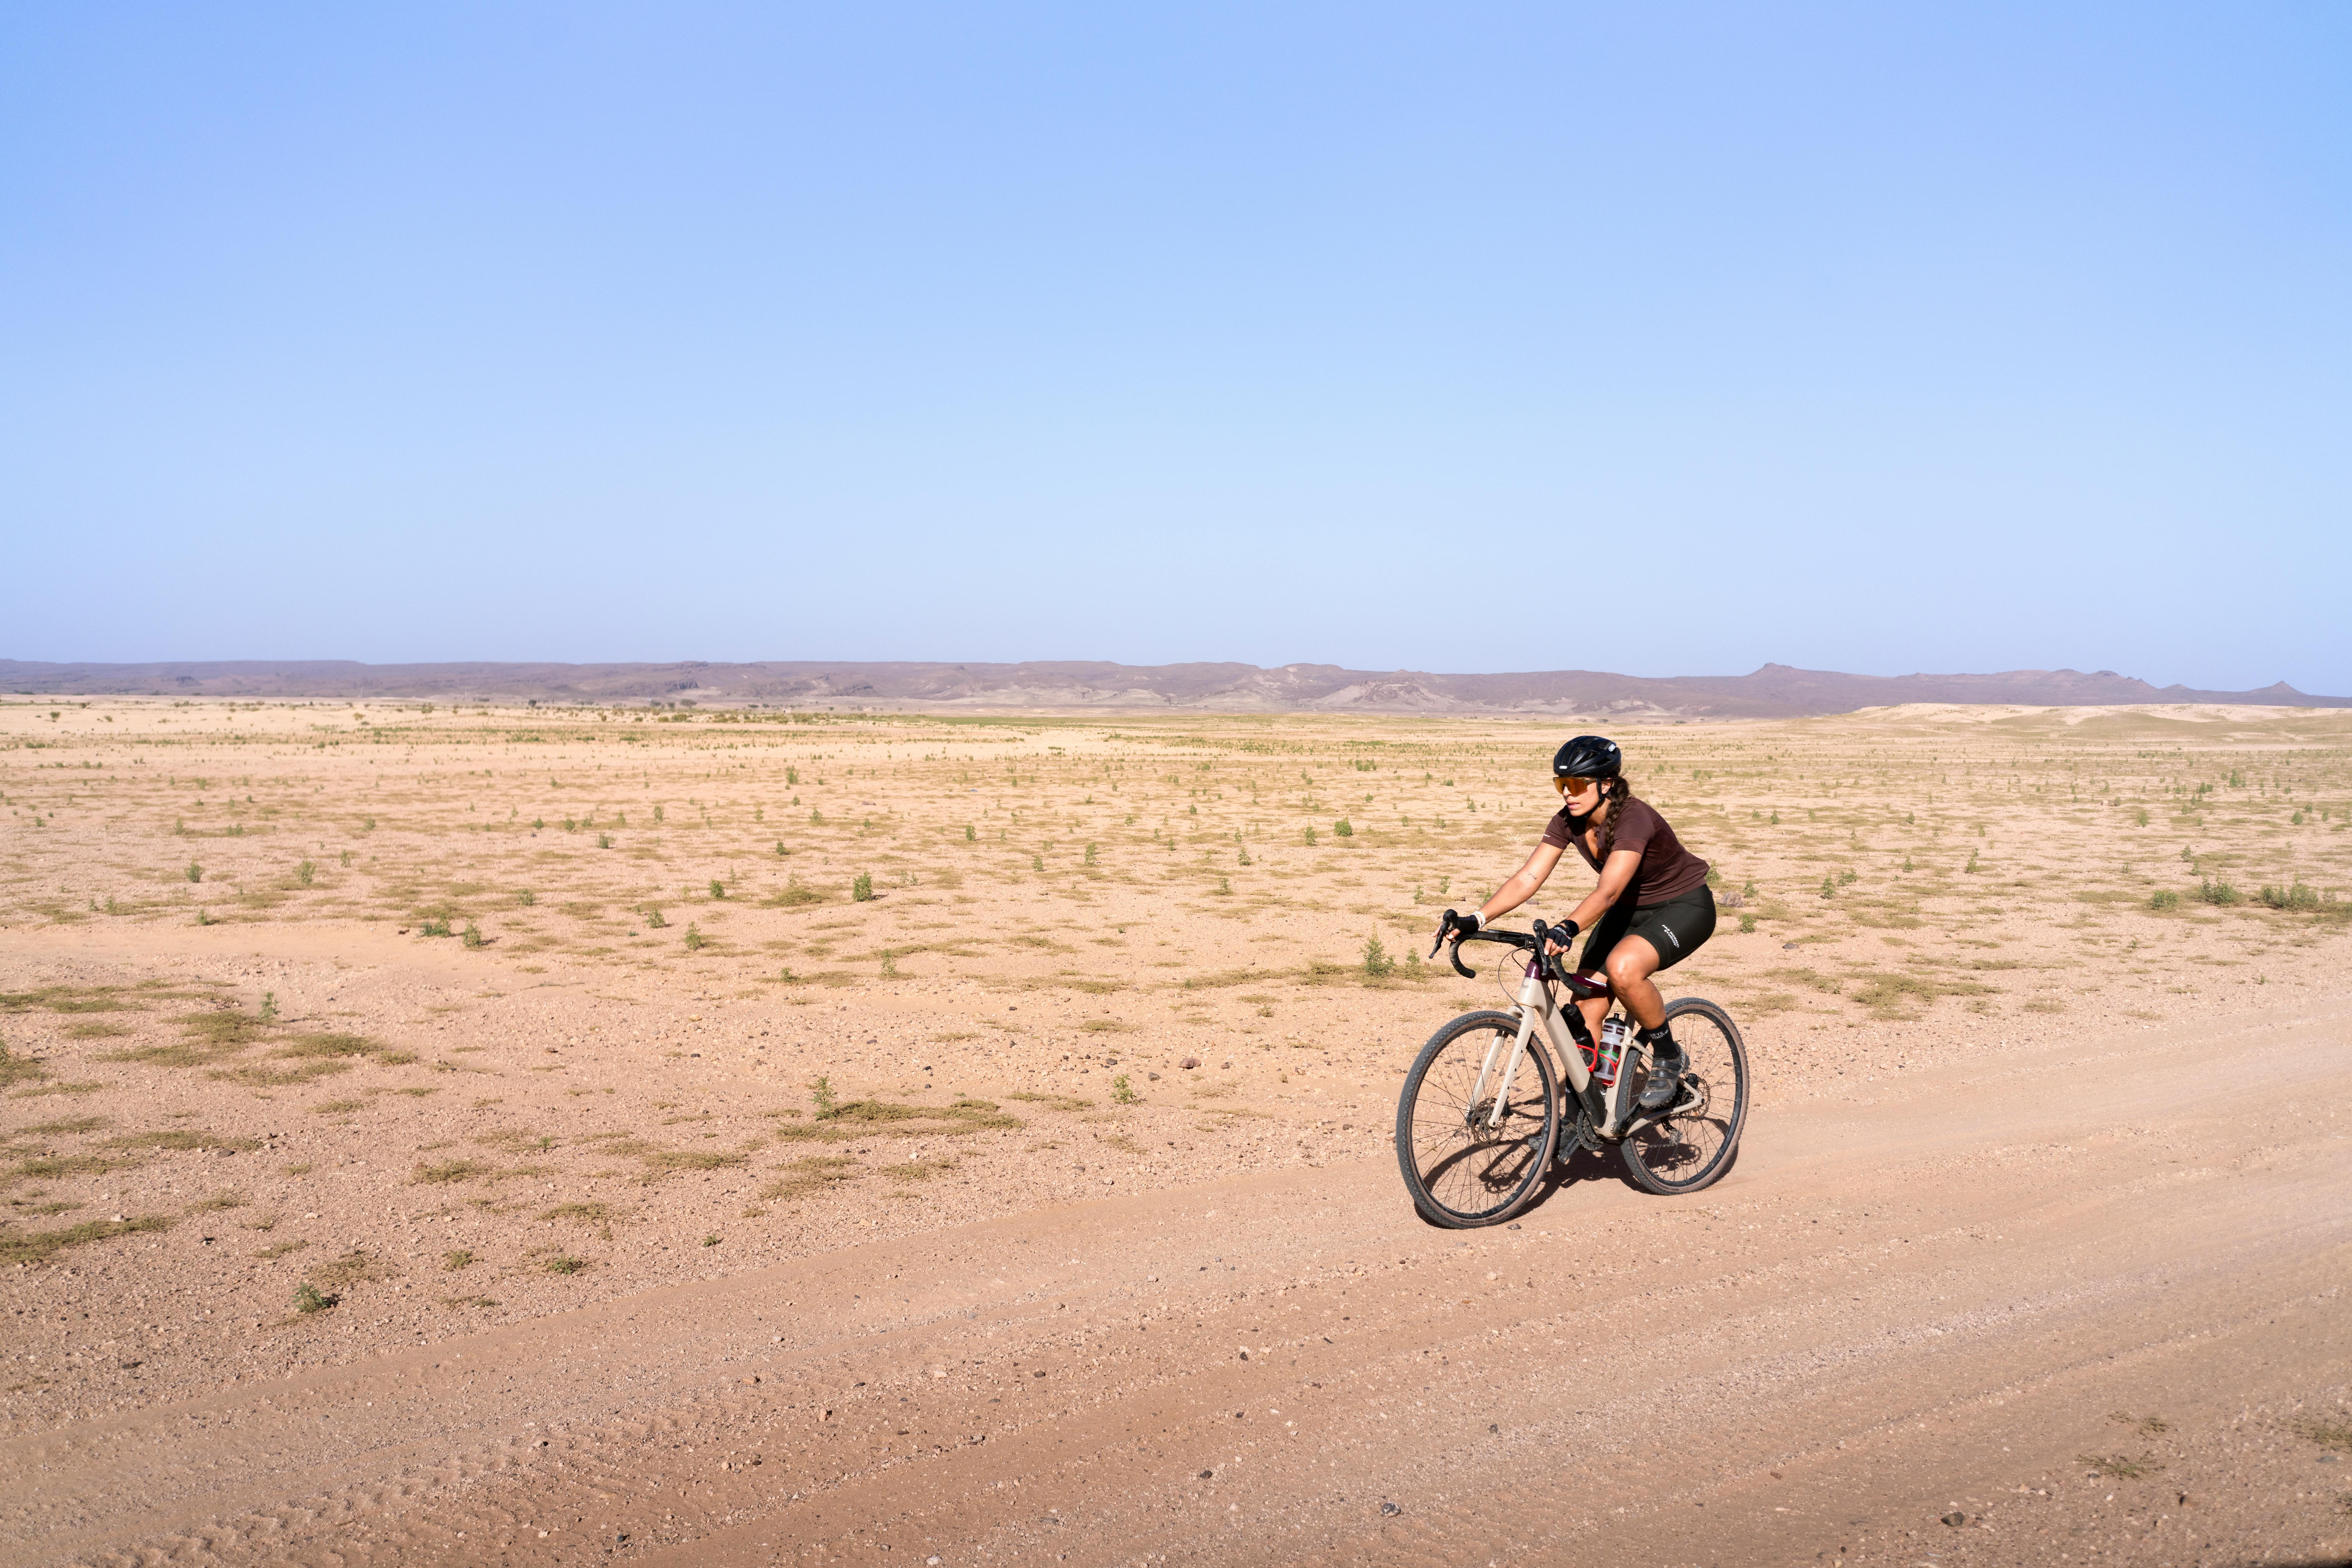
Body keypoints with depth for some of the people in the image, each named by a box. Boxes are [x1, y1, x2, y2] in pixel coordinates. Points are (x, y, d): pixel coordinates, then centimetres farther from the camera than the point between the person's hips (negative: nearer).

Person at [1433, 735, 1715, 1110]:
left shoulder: (1635, 819, -31)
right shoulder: (1569, 821, -11)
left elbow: (1608, 891, -44)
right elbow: (1528, 878, -17)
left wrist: (1568, 930, -61)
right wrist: (1475, 919, -30)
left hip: (1684, 906, -7)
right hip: (1631, 909, 7)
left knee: (1623, 967, -35)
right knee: (1585, 1011, -5)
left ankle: (1670, 1060, -11)